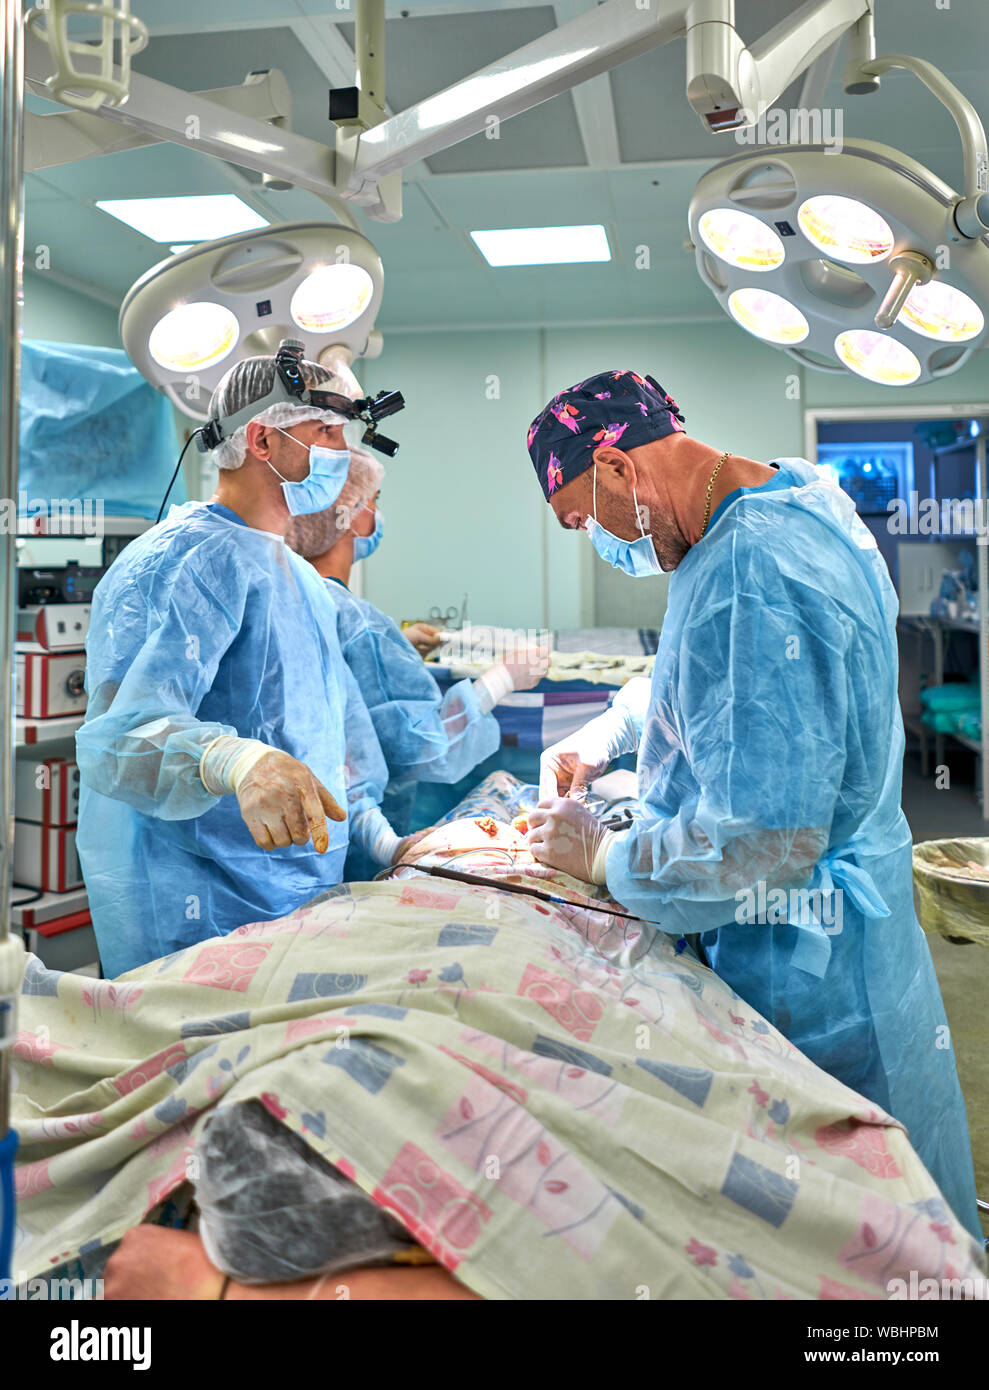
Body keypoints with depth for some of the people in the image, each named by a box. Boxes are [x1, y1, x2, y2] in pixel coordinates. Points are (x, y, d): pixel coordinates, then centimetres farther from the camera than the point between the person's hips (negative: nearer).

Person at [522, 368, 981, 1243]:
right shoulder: (790, 498, 4)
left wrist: (601, 858, -17)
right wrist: (613, 730, 13)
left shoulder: (750, 574, -29)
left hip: (805, 980, -9)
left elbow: (766, 844, -33)